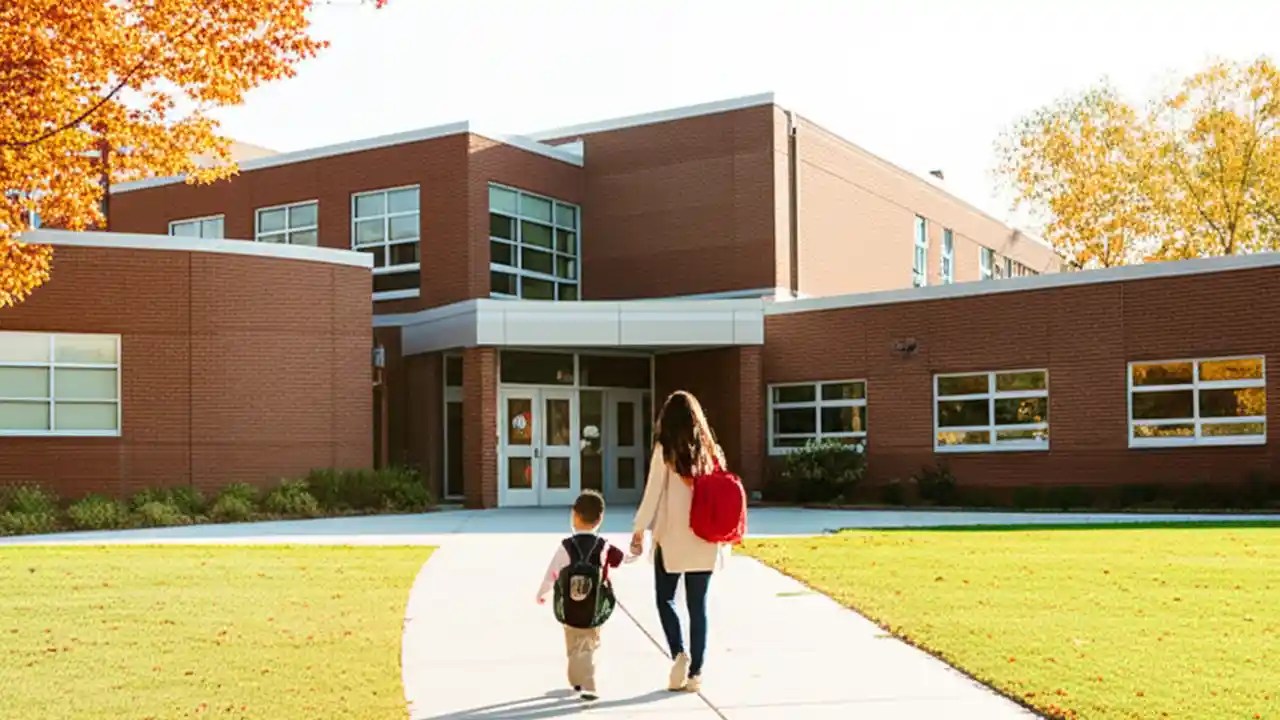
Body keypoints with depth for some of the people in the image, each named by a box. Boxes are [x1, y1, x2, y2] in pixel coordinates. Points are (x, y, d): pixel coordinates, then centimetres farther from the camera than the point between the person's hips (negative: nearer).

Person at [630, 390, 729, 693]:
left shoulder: (666, 450, -7)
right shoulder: (712, 452, 4)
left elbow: (653, 494, -7)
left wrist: (639, 530, 3)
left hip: (672, 537, -3)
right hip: (705, 540, 3)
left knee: (666, 598, 13)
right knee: (698, 605, 10)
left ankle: (679, 653, -7)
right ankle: (695, 672, 10)